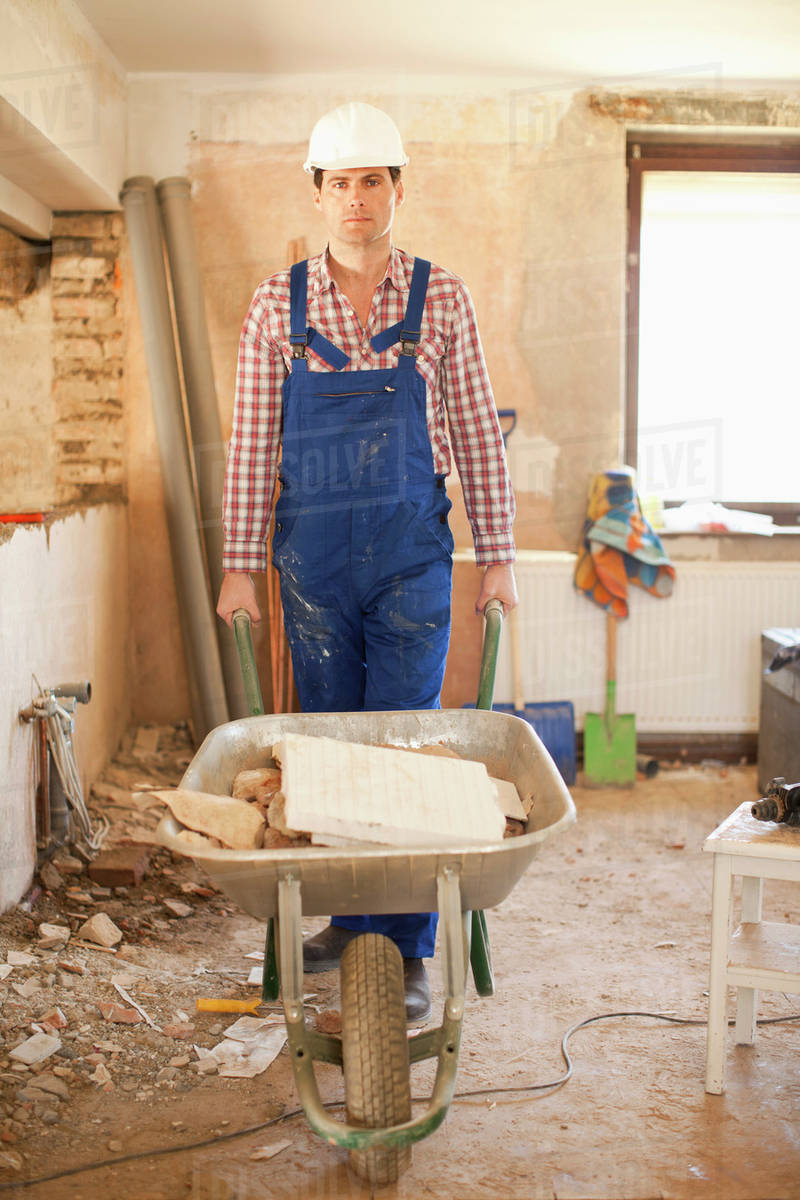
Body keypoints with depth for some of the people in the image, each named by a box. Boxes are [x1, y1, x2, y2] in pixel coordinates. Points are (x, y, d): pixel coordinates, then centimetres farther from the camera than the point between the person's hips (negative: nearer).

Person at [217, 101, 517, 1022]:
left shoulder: (441, 299, 1)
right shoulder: (278, 303, 4)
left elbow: (476, 434, 4)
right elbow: (251, 441, 4)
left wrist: (498, 556, 2)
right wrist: (238, 564, 1)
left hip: (412, 552, -2)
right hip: (311, 552, 2)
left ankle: (409, 950, 6)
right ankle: (348, 918, 25)